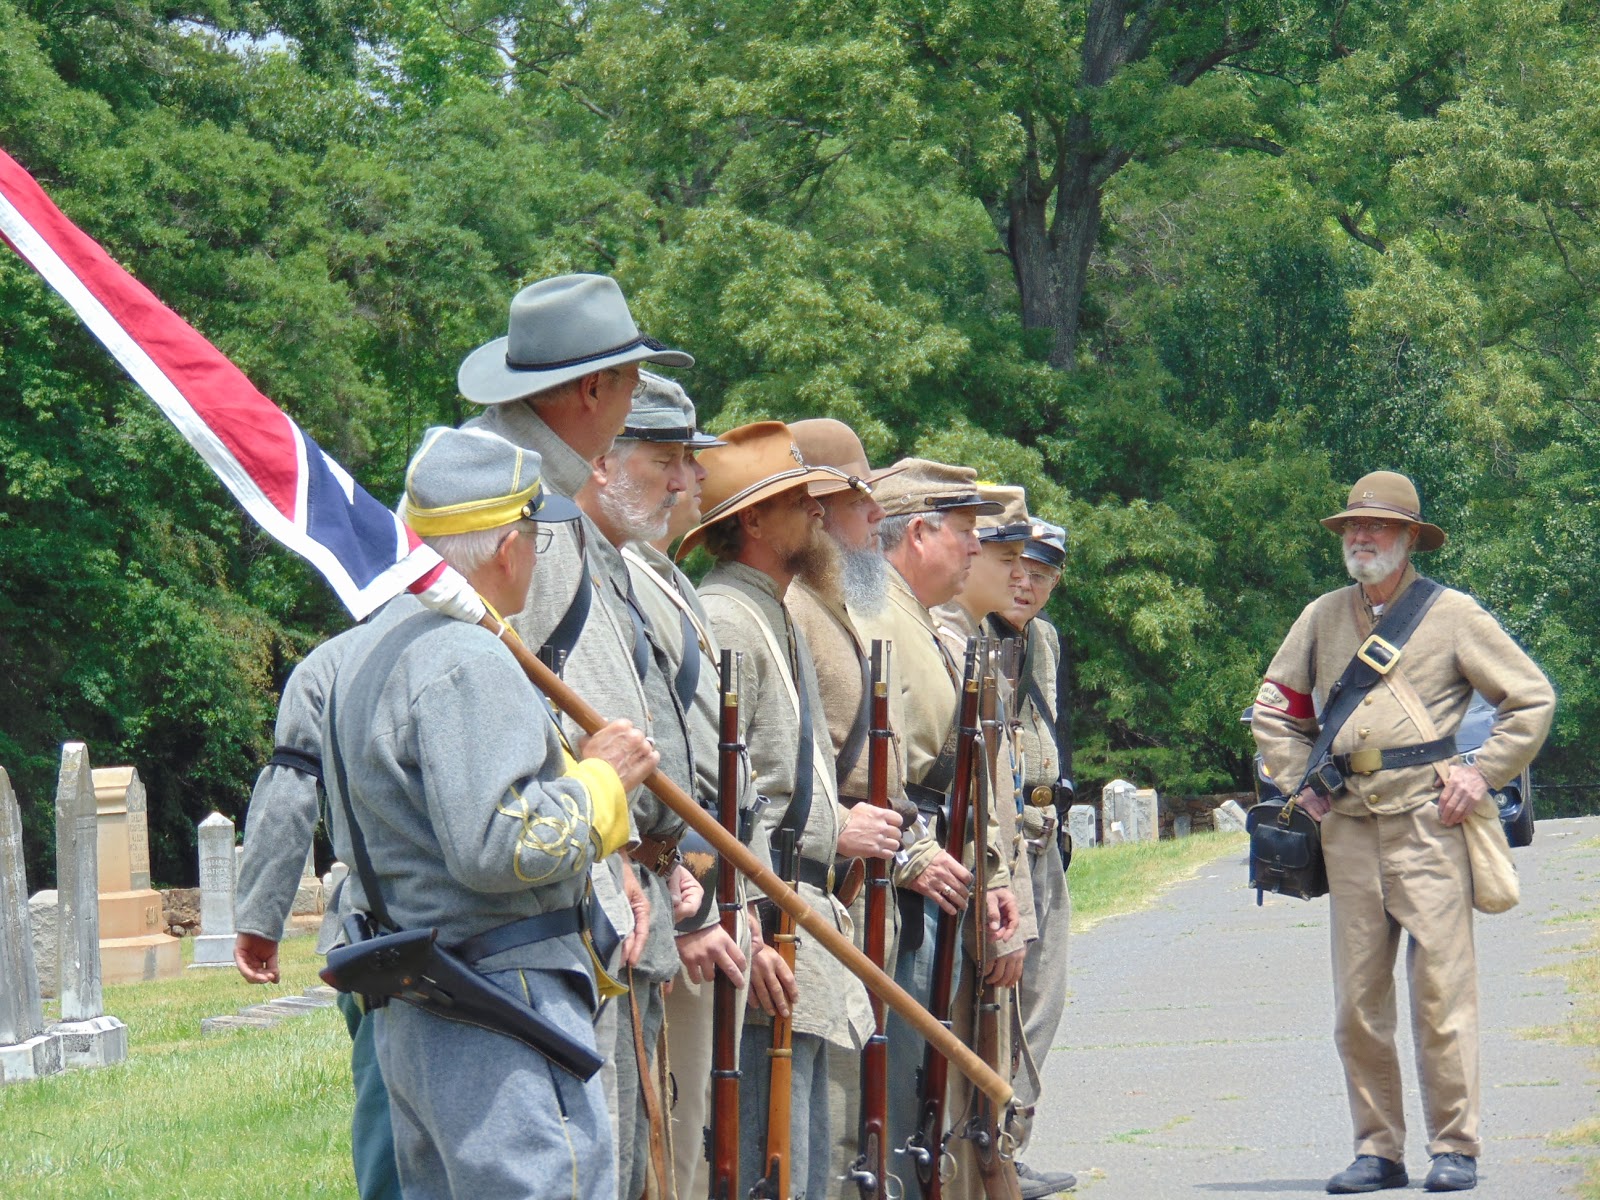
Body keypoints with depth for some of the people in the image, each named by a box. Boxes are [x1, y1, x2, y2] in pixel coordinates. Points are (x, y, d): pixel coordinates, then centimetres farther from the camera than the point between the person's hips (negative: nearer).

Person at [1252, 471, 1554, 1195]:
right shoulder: (1323, 618, 14)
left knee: (1441, 987, -7)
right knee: (1357, 999, 3)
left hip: (1428, 820, -4)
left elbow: (1532, 699, 6)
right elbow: (1274, 708, 25)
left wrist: (1483, 774, -2)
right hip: (1348, 826, 4)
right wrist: (1299, 783, 13)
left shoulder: (1453, 615, 3)